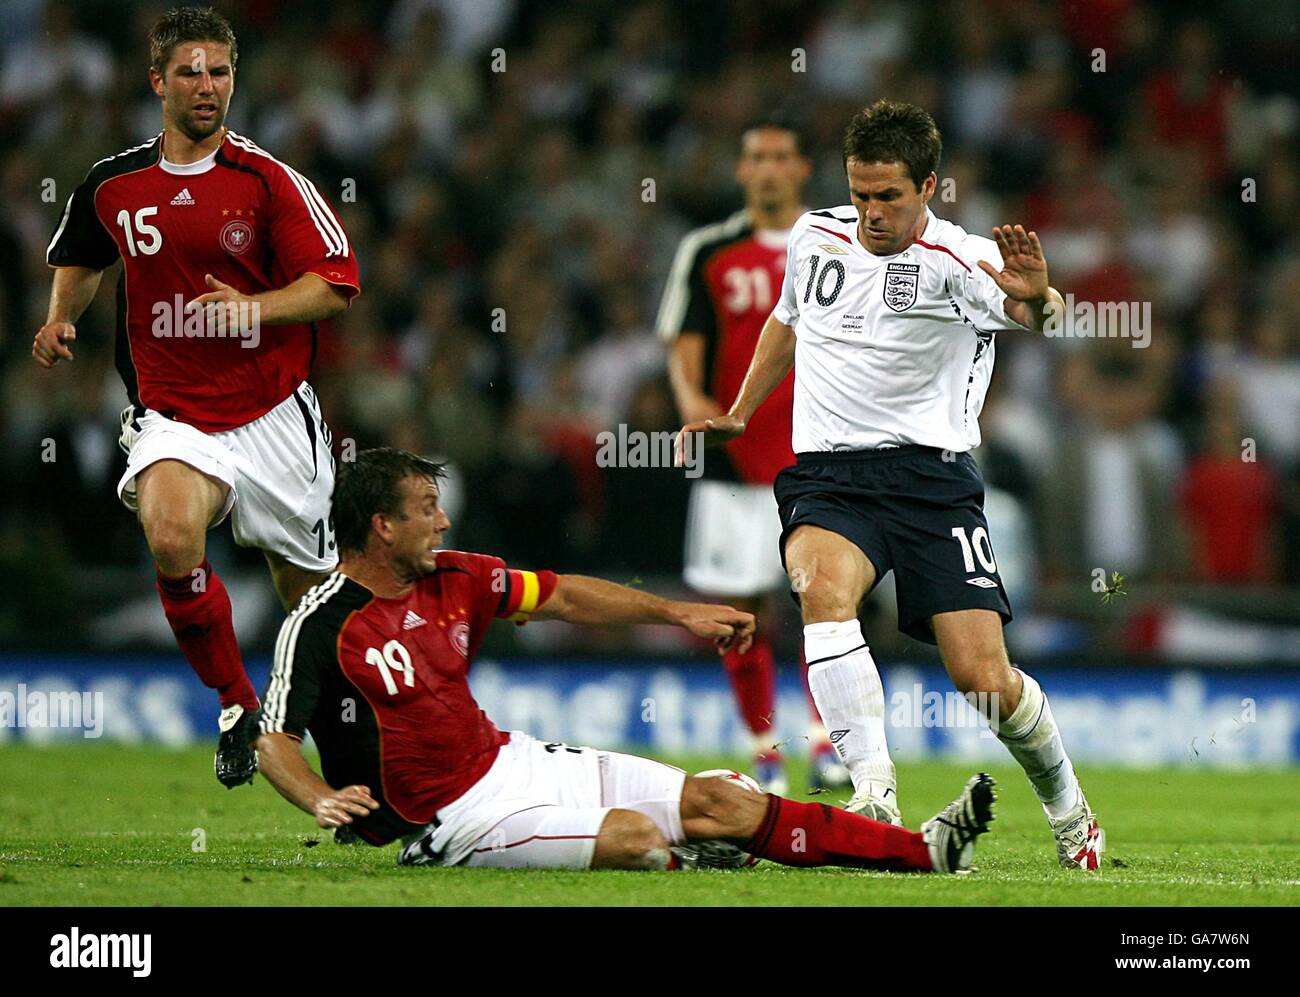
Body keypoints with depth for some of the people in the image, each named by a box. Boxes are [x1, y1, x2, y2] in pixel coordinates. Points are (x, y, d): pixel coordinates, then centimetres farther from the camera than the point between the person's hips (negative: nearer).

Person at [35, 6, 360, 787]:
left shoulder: (268, 180, -6)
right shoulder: (112, 184, 3)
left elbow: (334, 284, -7)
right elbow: (80, 260, 25)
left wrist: (253, 309, -22)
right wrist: (62, 319, 7)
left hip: (275, 414, -1)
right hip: (172, 412, 1)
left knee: (309, 589, 6)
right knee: (171, 538, -29)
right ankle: (238, 707, -10)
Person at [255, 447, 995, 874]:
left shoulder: (452, 579, 5)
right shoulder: (322, 626, -16)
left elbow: (561, 597, 14)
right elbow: (274, 740, -19)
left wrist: (678, 612, 14)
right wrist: (322, 800, -39)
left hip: (506, 758, 8)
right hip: (448, 812, -8)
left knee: (720, 802, 2)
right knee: (632, 836, -30)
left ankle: (926, 851, 2)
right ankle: (682, 864, 8)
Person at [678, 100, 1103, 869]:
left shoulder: (958, 262, -7)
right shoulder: (815, 236, 11)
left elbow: (1031, 313, -27)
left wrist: (1037, 300, -51)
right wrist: (738, 415, 34)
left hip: (930, 474, -3)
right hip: (827, 478, 3)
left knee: (982, 676, -10)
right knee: (823, 588, -33)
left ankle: (1069, 810, 20)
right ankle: (875, 791, -39)